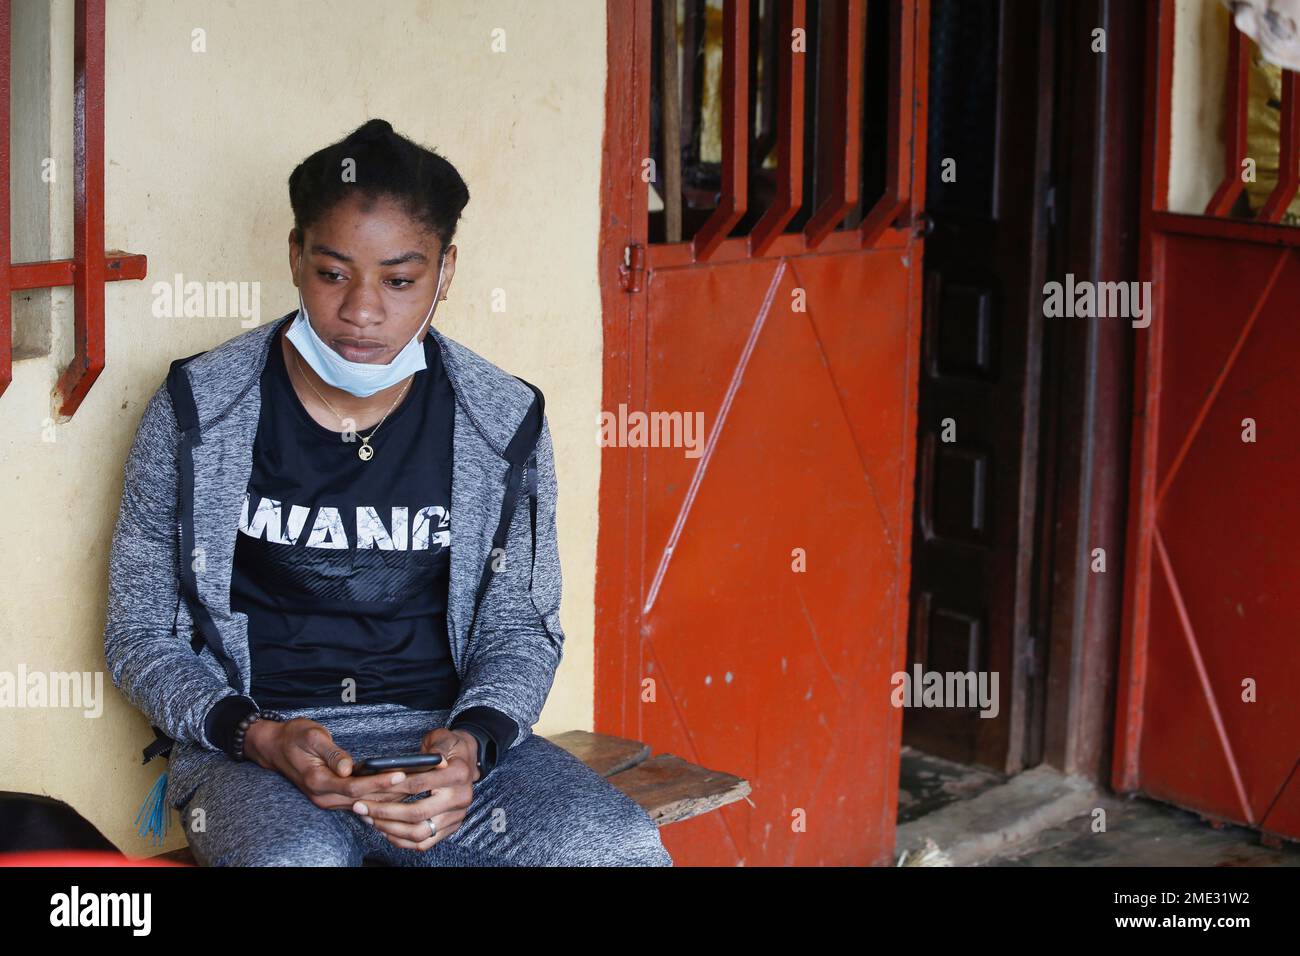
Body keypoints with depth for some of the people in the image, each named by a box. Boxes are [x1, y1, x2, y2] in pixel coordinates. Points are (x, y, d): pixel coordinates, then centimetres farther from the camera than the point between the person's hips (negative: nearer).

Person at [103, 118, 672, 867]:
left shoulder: (503, 424, 2)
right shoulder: (195, 415, -3)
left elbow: (520, 630, 9)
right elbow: (140, 636, 3)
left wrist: (472, 743, -14)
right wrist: (260, 738, -17)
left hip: (447, 735, 3)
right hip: (253, 743, -2)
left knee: (622, 849, -26)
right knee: (299, 857, -38)